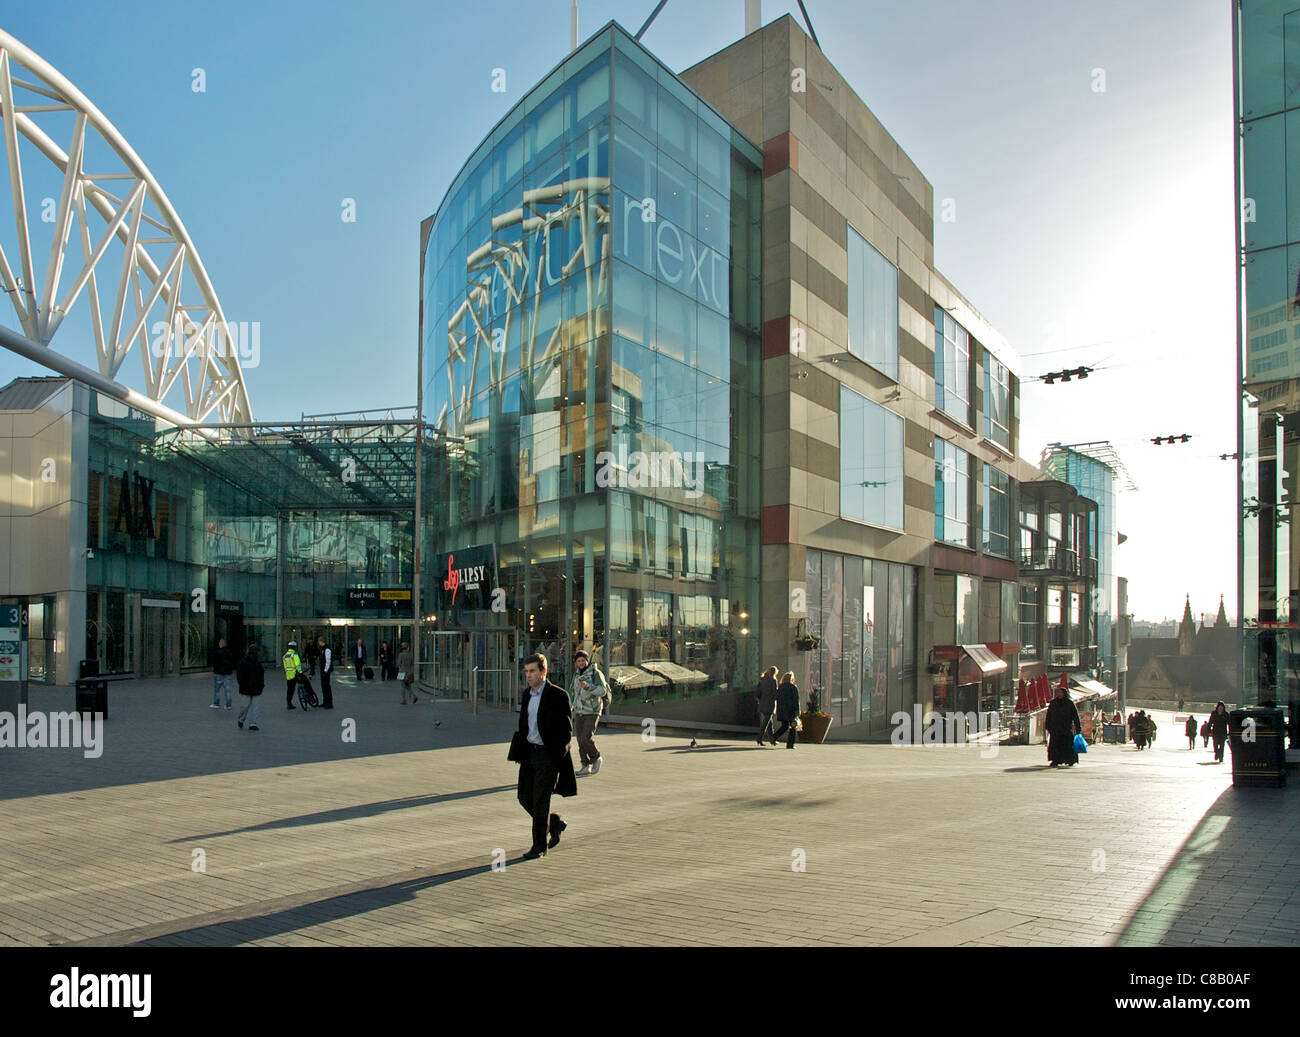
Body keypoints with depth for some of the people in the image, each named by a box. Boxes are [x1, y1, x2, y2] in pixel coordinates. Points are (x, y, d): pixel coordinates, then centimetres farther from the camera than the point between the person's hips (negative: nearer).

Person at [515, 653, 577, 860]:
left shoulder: (558, 695, -12)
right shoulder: (527, 695, 9)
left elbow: (567, 729, -11)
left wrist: (556, 756, -14)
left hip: (549, 755, -7)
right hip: (529, 753, 7)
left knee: (540, 801, -4)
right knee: (525, 798, 9)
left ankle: (539, 846, 9)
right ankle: (555, 824, 30)